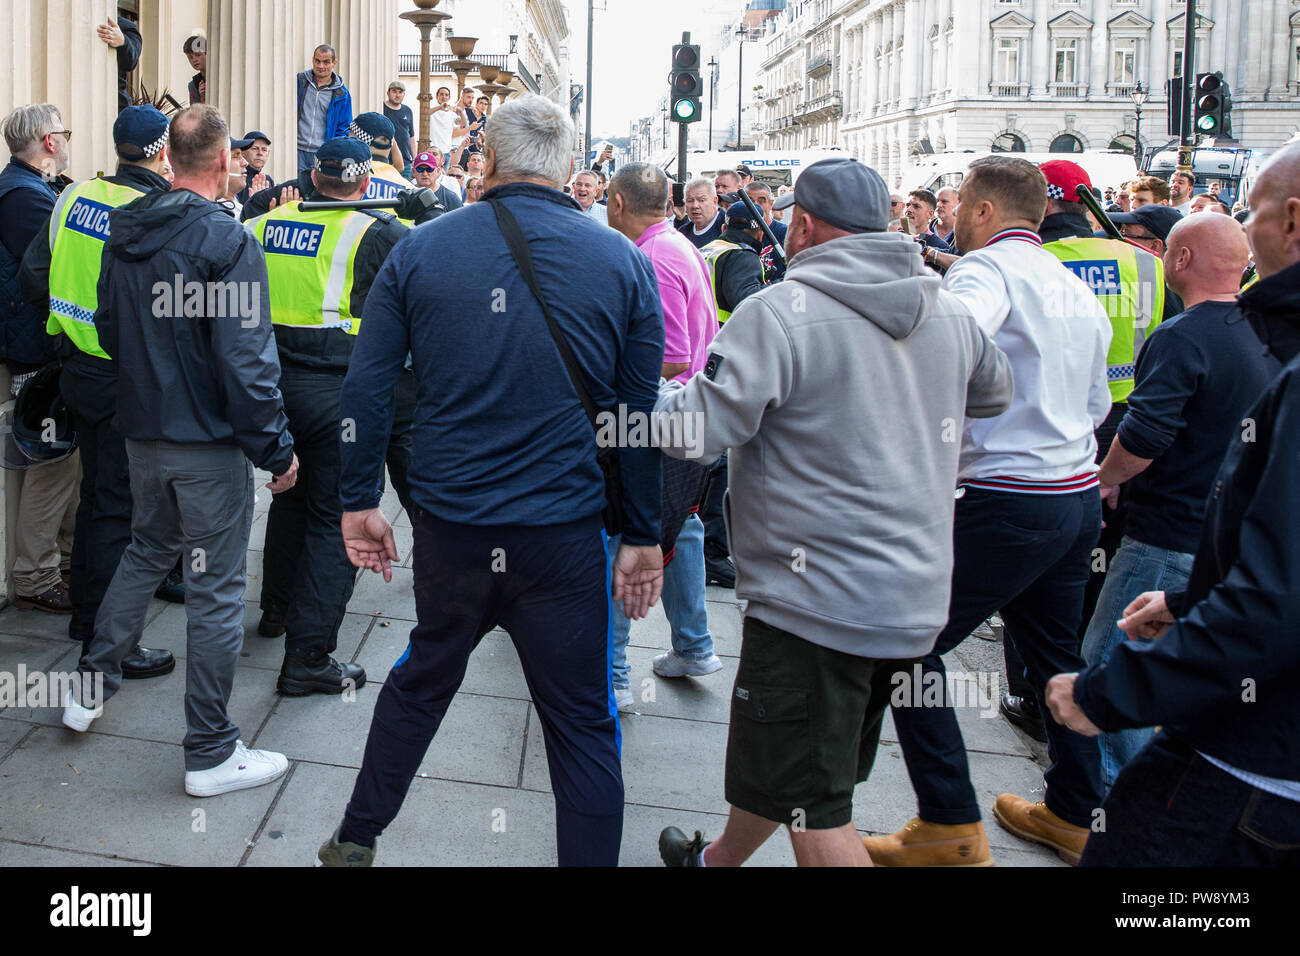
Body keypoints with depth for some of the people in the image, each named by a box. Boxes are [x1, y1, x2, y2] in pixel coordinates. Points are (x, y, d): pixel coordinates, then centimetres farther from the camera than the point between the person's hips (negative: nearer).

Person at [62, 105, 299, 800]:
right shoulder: (228, 243, -19)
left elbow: (107, 329, 15)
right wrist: (277, 450, -14)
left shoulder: (124, 233, 4)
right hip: (209, 440, -7)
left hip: (141, 430, 7)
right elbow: (246, 361, -22)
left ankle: (91, 685, 35)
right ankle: (210, 753, 10)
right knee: (216, 588, 1)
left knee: (146, 550, 27)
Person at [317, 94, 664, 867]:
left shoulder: (420, 250, 0)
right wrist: (644, 535, 3)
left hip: (450, 524, 3)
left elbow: (365, 389, 0)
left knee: (421, 681, 24)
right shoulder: (624, 261, -3)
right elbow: (641, 414, -2)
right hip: (564, 532, -2)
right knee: (583, 724, 8)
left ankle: (356, 840, 39)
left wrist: (360, 499, 9)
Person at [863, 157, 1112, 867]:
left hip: (1005, 502, -9)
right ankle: (1074, 815, 32)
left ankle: (952, 829, 2)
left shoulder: (987, 265, -11)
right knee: (1055, 655, 20)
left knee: (909, 648, -2)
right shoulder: (1078, 289, 15)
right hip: (1081, 495, 9)